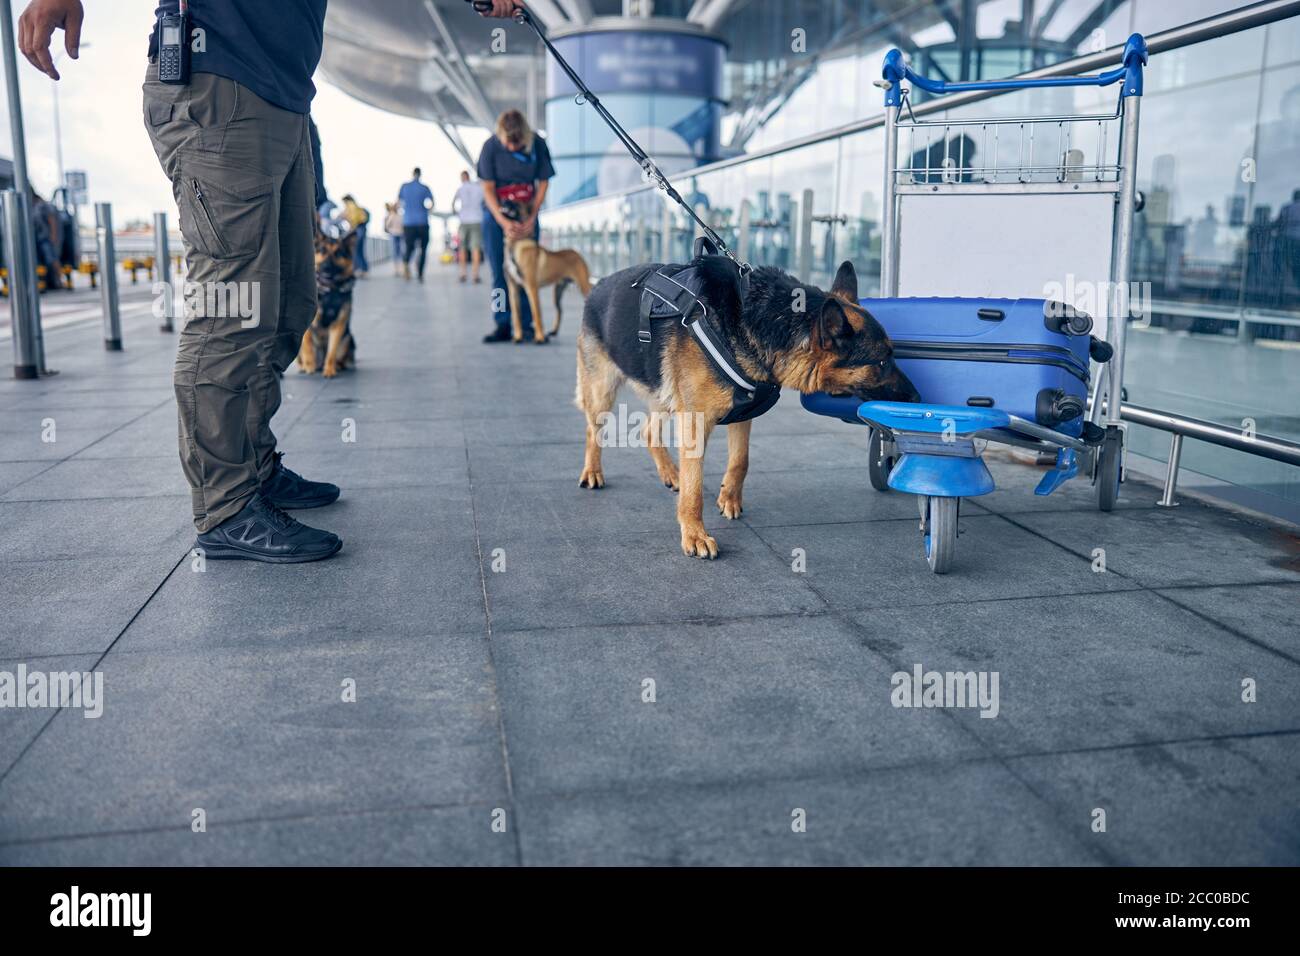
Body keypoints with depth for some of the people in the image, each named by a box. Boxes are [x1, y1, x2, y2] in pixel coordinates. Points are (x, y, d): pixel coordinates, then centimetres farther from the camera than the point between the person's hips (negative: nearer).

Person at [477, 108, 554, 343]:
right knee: (500, 272, 0)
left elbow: (543, 182, -3)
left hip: (527, 212, 1)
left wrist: (532, 217, -13)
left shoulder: (537, 144, -12)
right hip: (497, 213, -1)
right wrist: (504, 222, -22)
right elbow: (488, 188, -11)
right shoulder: (490, 147, -15)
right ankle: (503, 325, 3)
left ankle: (525, 325, 3)